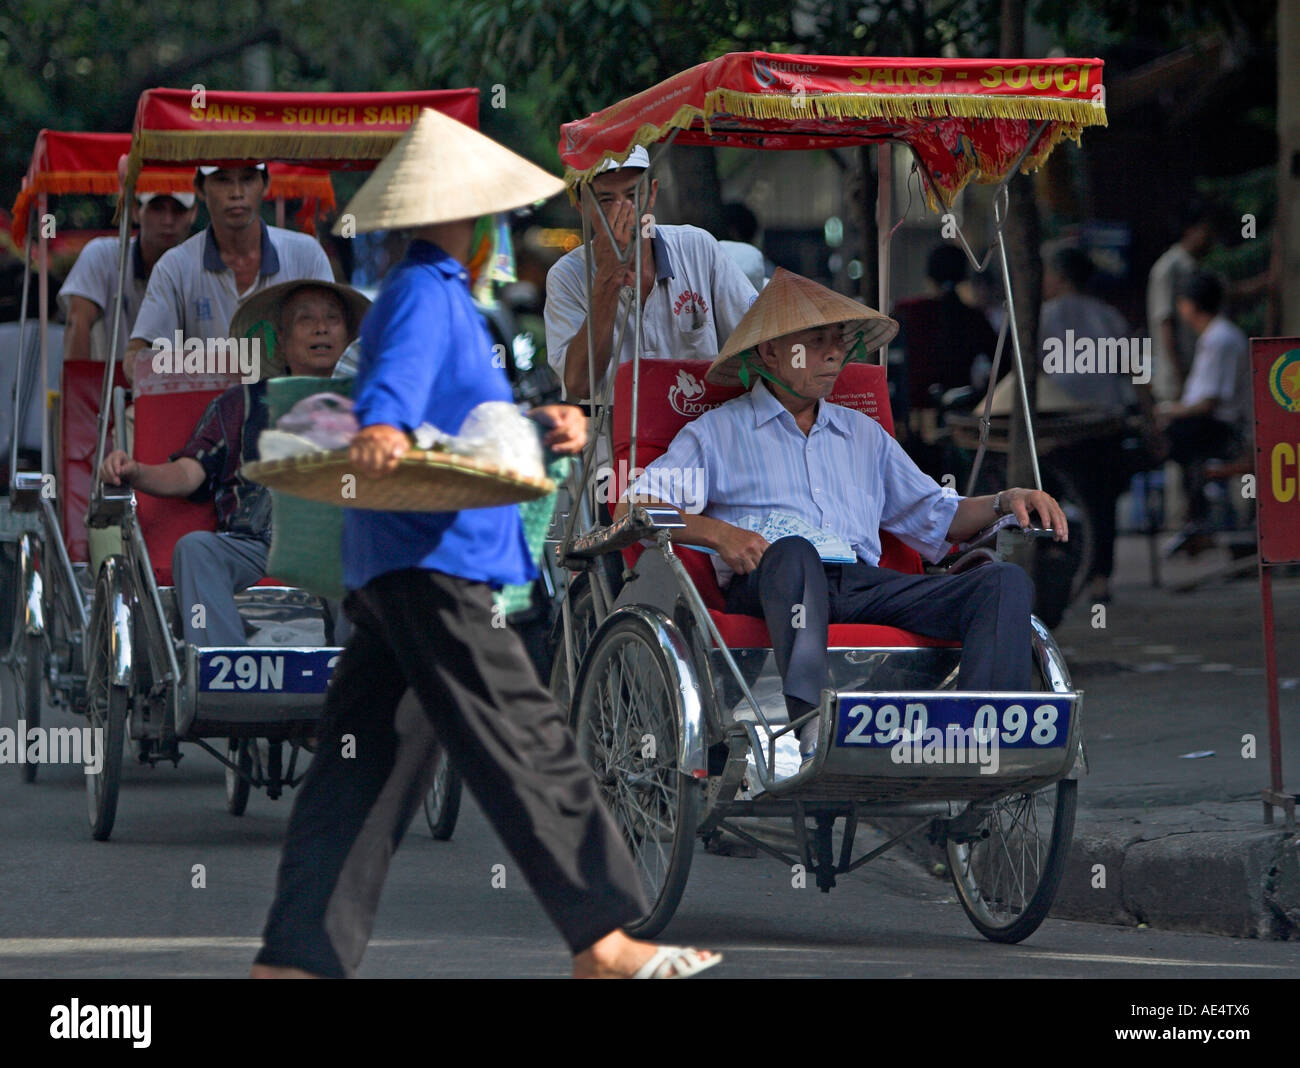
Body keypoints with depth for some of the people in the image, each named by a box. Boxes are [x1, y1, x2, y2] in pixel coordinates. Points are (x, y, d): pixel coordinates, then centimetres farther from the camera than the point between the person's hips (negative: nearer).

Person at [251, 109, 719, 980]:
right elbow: (399, 374, -28)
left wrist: (540, 430, 15)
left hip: (388, 572, 11)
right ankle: (602, 940, -4)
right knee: (529, 749, -7)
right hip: (432, 560, -11)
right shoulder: (425, 294, -8)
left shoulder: (445, 295, 24)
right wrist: (384, 427, -48)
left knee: (365, 769, 6)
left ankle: (296, 957, 3)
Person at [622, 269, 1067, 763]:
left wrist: (1007, 501, 14)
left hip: (864, 584, 4)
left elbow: (934, 515, 33)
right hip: (764, 587, -4)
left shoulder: (864, 434, 33)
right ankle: (814, 729, -60)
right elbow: (635, 509, 4)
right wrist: (715, 531, -13)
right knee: (792, 552, -41)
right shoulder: (717, 433, 17)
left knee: (1005, 581, -18)